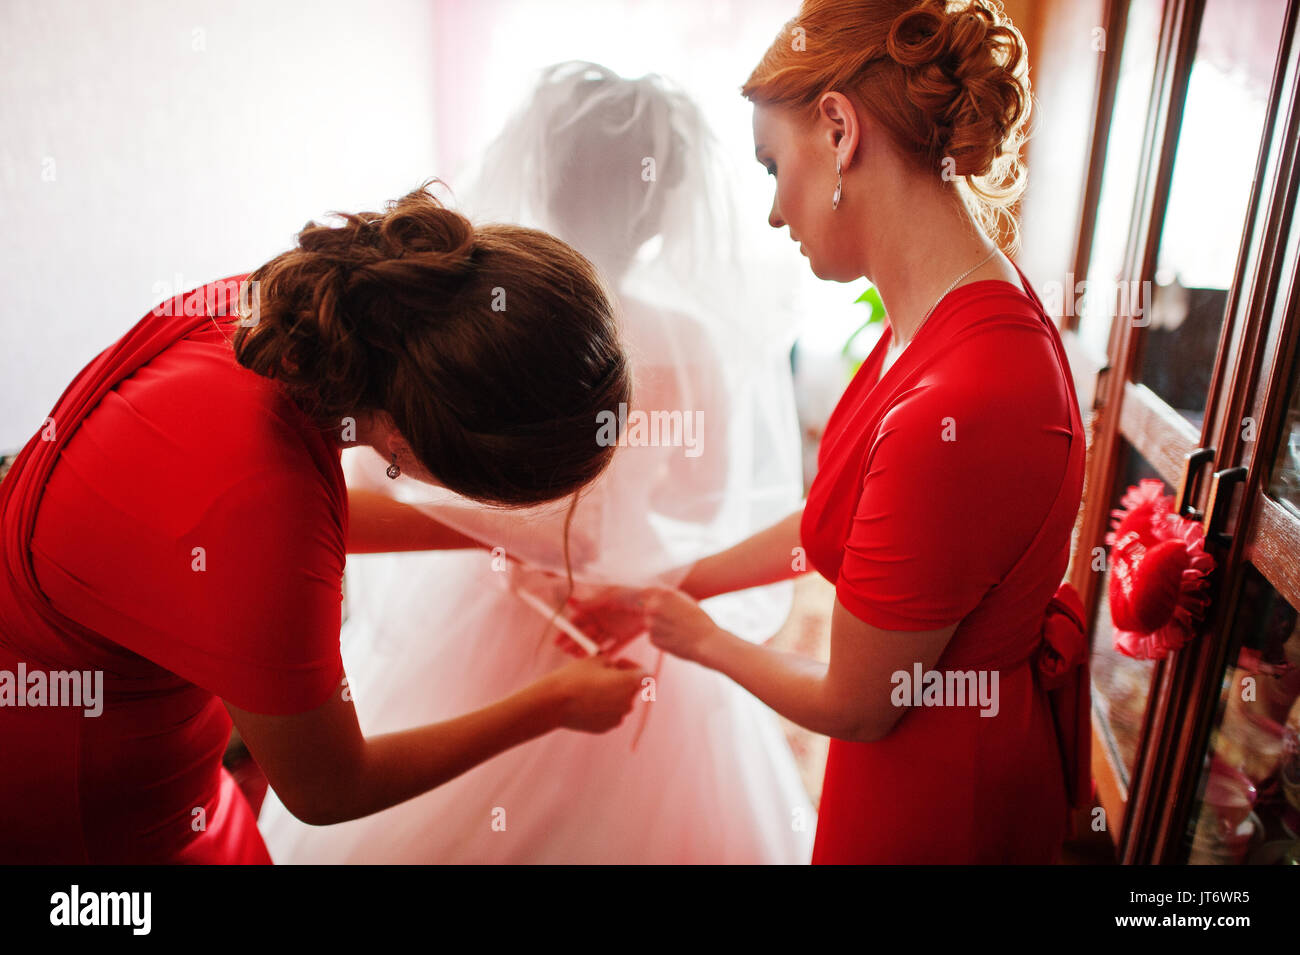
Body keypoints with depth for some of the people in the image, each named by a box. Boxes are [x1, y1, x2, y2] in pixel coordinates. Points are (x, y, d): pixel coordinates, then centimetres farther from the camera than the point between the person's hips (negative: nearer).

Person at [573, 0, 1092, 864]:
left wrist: (704, 640, -5)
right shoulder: (973, 301, -7)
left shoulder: (951, 414, -37)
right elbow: (831, 521, 4)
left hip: (940, 781, -7)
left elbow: (853, 705, -23)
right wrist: (675, 588, 8)